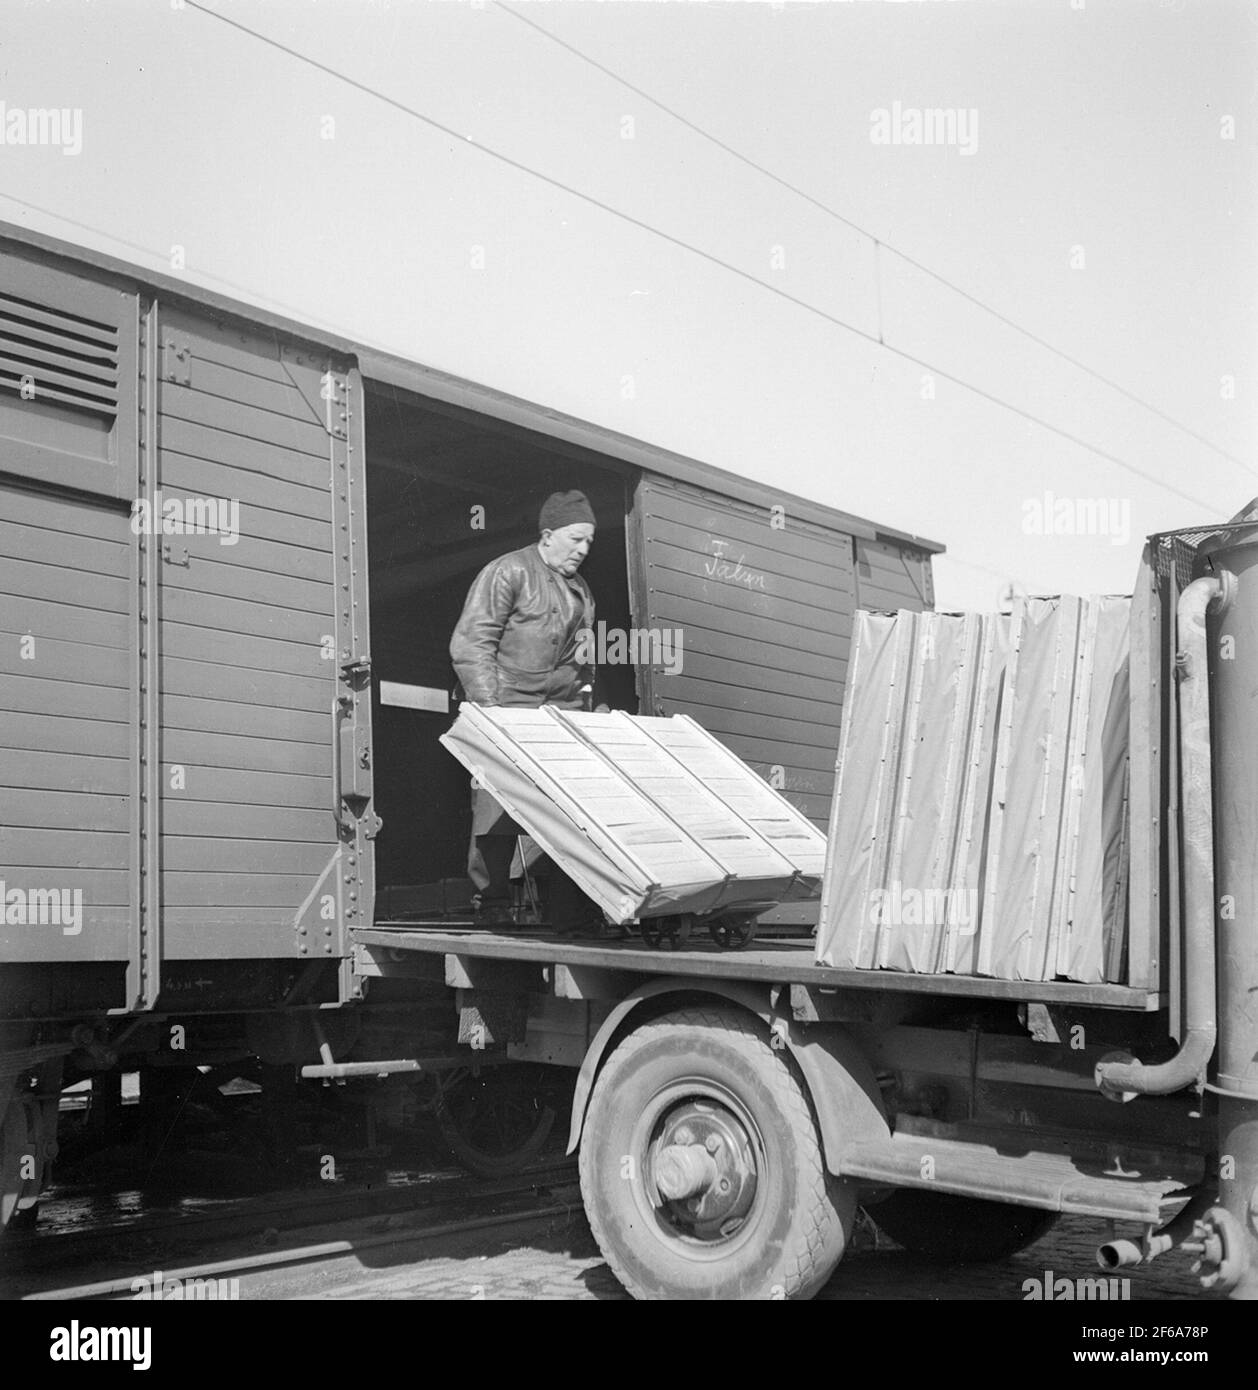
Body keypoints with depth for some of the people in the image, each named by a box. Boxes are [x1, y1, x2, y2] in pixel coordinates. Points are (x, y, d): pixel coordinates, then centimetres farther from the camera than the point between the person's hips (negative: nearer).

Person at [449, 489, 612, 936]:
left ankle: (573, 912, 5)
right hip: (508, 710, -6)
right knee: (497, 805, -7)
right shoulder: (508, 573, -3)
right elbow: (470, 644, -9)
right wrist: (491, 710, -15)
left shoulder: (580, 590, 21)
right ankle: (491, 905, 4)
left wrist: (586, 691, 12)